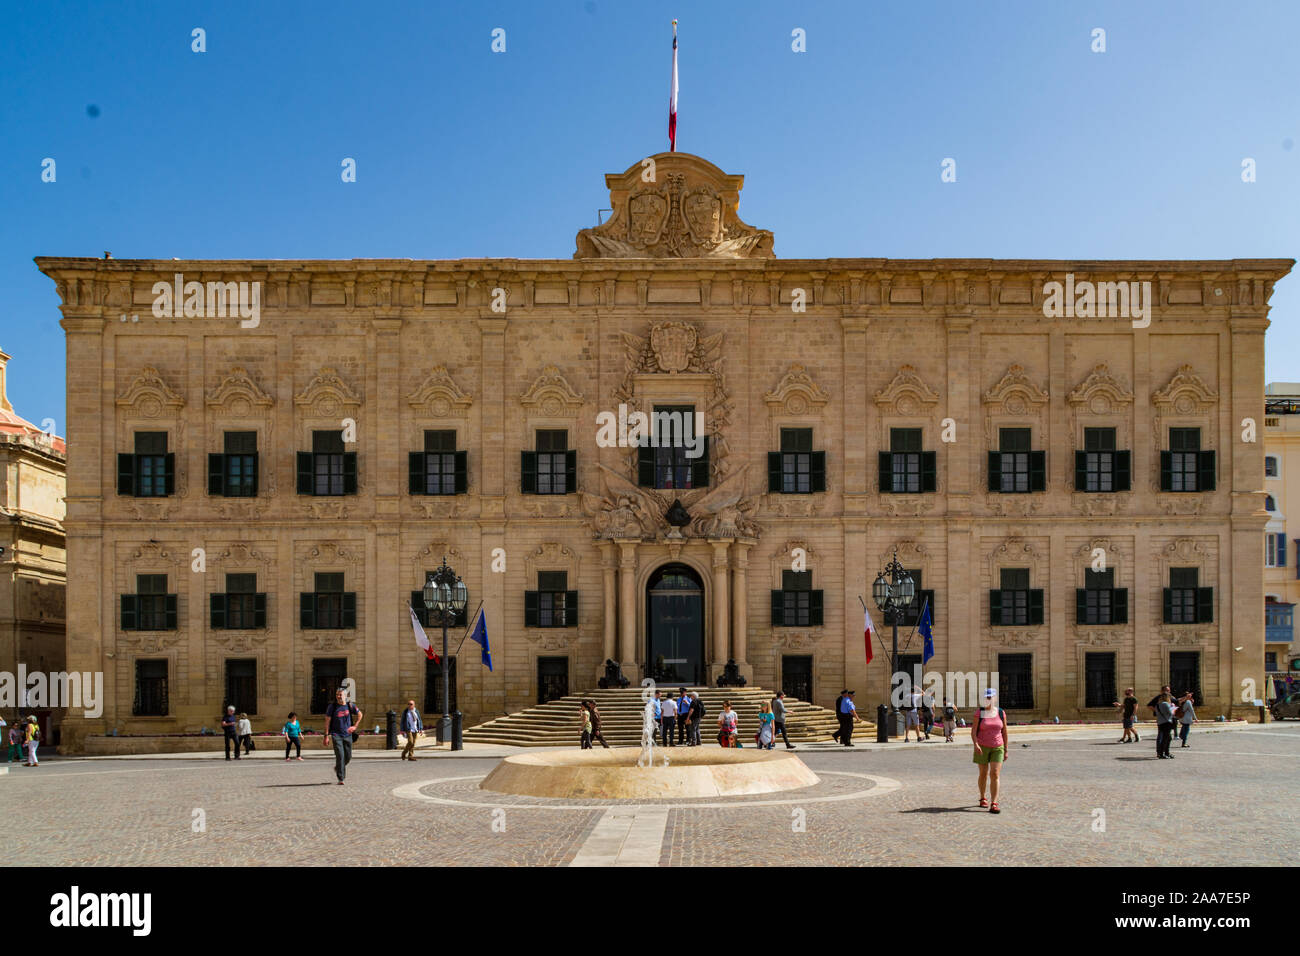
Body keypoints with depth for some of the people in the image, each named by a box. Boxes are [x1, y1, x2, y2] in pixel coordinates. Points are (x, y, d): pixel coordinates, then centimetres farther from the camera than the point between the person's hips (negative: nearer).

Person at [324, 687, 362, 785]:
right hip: (336, 735, -3)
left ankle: (338, 768, 37)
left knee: (348, 757, 7)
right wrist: (326, 736, -9)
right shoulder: (332, 707, -5)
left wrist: (355, 726, 7)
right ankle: (340, 779, -8)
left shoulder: (350, 706, 1)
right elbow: (327, 722, -4)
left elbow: (359, 715, 18)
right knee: (340, 756, -13)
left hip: (347, 735, 3)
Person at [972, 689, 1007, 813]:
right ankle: (982, 798, 32)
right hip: (982, 747, 0)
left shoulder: (1001, 713, 2)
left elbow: (1005, 732, 7)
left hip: (997, 748, 0)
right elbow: (973, 731, -8)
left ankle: (993, 804, -15)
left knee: (995, 775, -11)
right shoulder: (979, 713, -3)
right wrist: (975, 744, -24)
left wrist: (1006, 750, 6)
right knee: (983, 774, 10)